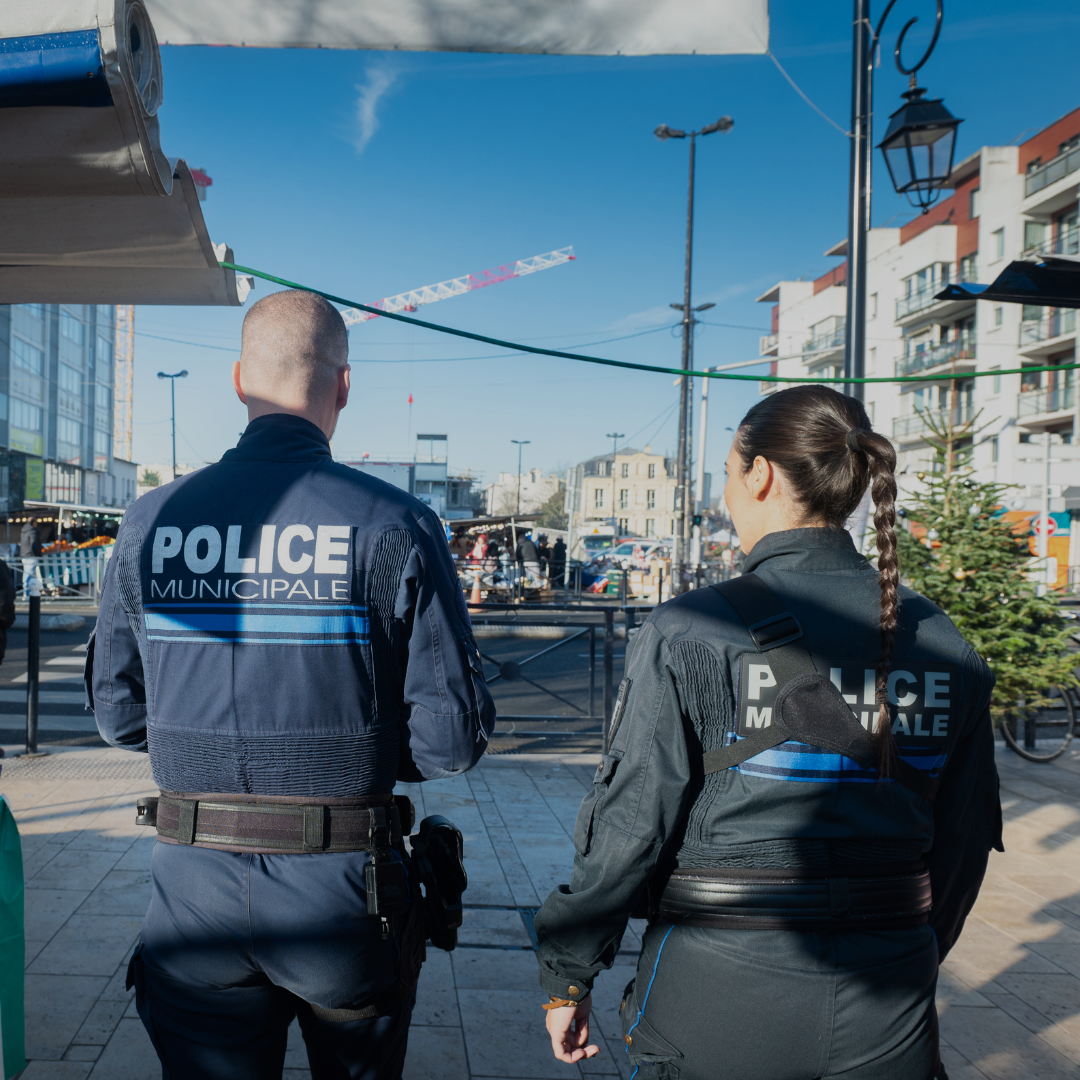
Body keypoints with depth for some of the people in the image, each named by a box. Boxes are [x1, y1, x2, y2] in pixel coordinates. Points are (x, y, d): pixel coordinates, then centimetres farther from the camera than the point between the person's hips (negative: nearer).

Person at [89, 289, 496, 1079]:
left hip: (193, 889, 2)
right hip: (342, 889, -1)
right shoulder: (394, 525, -12)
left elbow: (118, 713, 5)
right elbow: (453, 738, -12)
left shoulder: (150, 523, -3)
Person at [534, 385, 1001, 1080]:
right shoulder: (942, 642, -2)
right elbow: (966, 837, 5)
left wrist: (568, 974, 1)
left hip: (717, 1005, -3)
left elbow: (628, 828, -13)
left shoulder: (688, 634, -15)